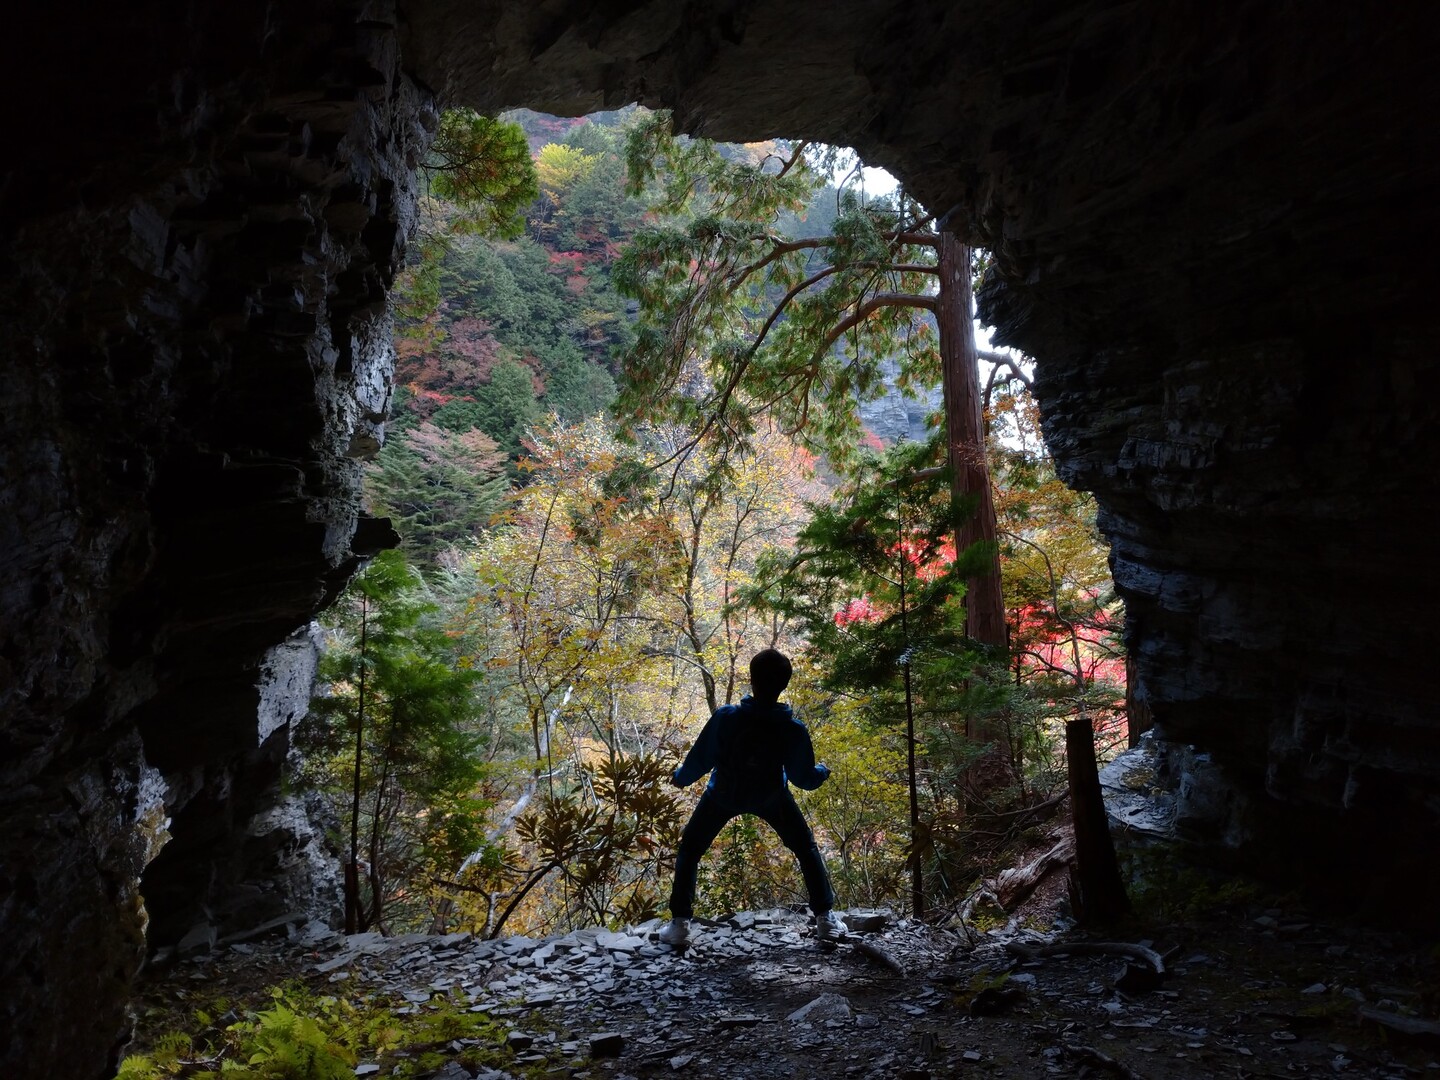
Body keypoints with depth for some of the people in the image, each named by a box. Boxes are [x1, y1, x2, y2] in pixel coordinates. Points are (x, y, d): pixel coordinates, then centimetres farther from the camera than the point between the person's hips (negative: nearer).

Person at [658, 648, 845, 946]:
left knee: (689, 849, 20)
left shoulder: (725, 717, -33)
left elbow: (700, 759, -18)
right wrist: (822, 771, 11)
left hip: (724, 796, 0)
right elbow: (805, 779, -13)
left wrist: (680, 777, 4)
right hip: (770, 798, 1)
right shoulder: (793, 730, -28)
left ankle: (679, 924, 17)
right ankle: (825, 919, 23)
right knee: (806, 847, 24)